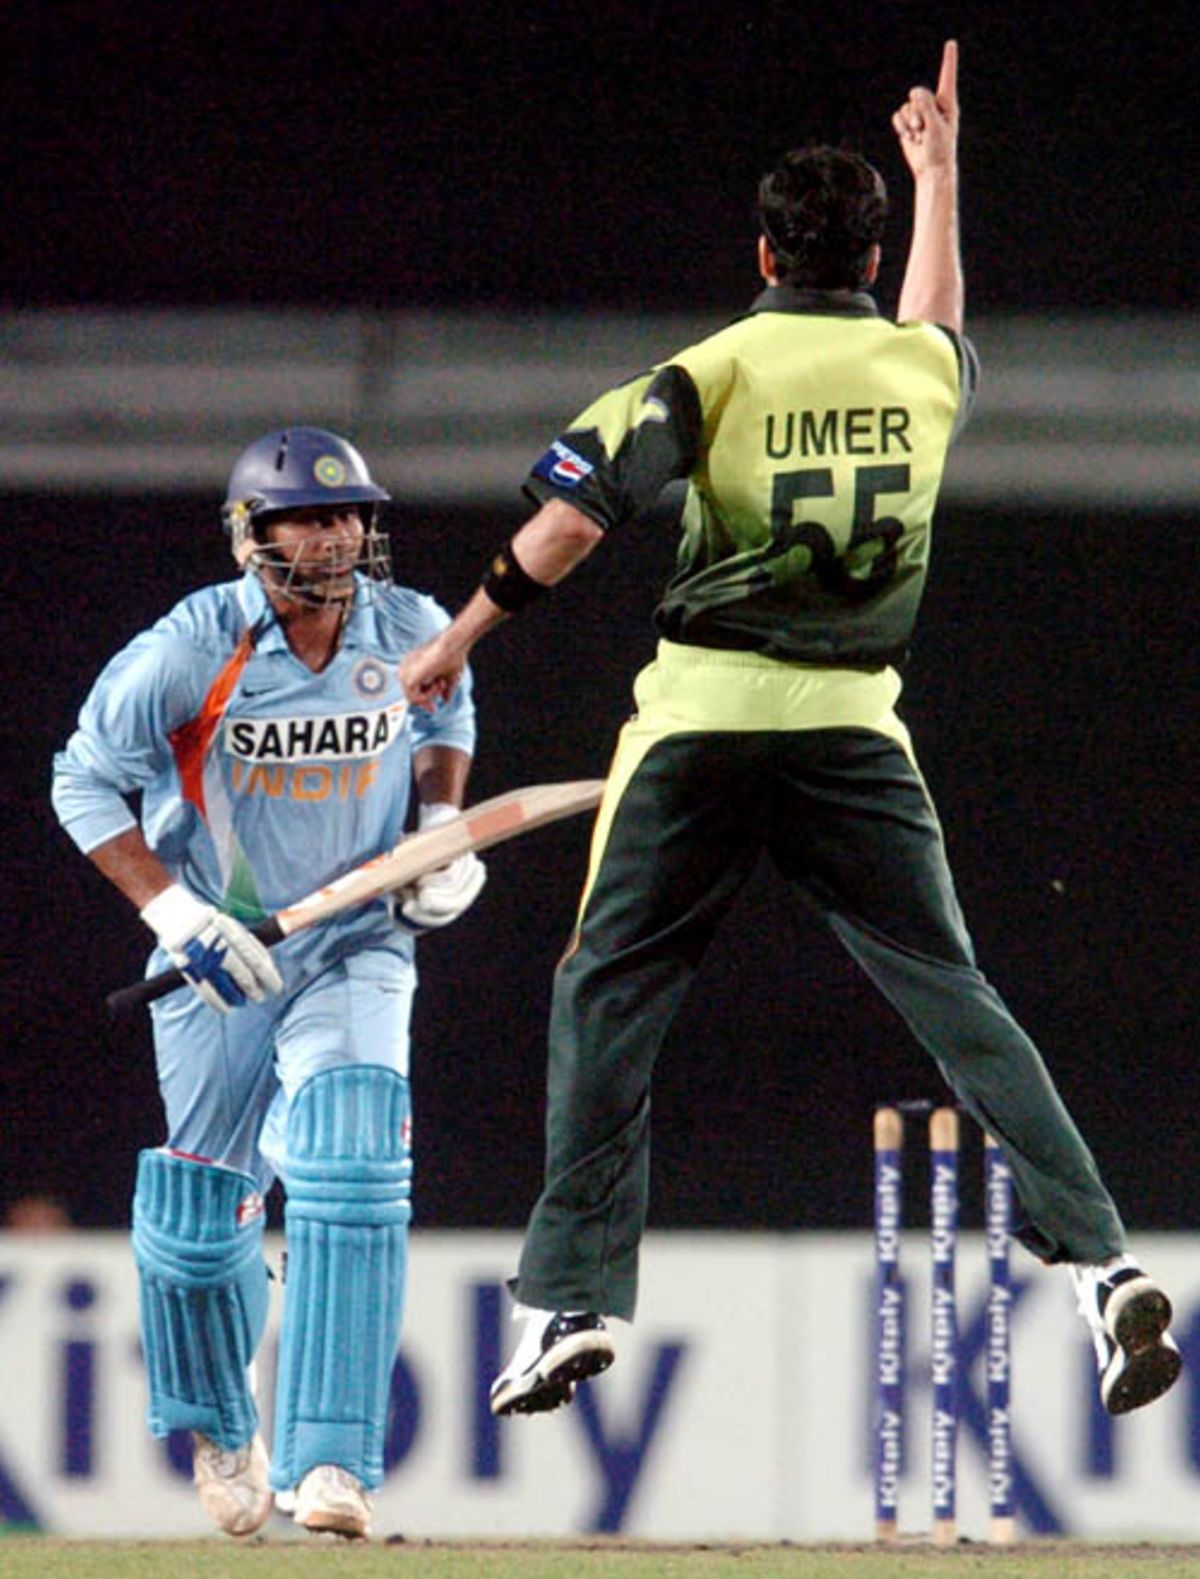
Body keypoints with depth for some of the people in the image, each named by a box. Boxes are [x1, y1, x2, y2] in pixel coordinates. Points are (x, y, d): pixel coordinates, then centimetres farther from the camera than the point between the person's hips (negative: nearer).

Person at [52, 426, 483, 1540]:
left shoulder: (411, 632, -8)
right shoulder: (189, 652, -18)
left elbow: (447, 722, 16)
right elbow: (85, 782, -9)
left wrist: (441, 830, -2)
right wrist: (173, 911, -19)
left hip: (357, 947, 1)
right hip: (218, 954, -1)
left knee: (351, 1176, -22)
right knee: (199, 1217, 6)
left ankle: (329, 1459, -23)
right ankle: (216, 1426, 37)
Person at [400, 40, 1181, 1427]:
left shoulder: (720, 368, -3)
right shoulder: (924, 366, 8)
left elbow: (580, 510, -12)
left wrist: (461, 638, -4)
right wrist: (937, 169, 49)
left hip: (703, 712, -2)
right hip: (854, 726, 3)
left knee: (609, 994, 7)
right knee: (951, 993, 1)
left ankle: (571, 1297, 1)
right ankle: (1096, 1254, -13)